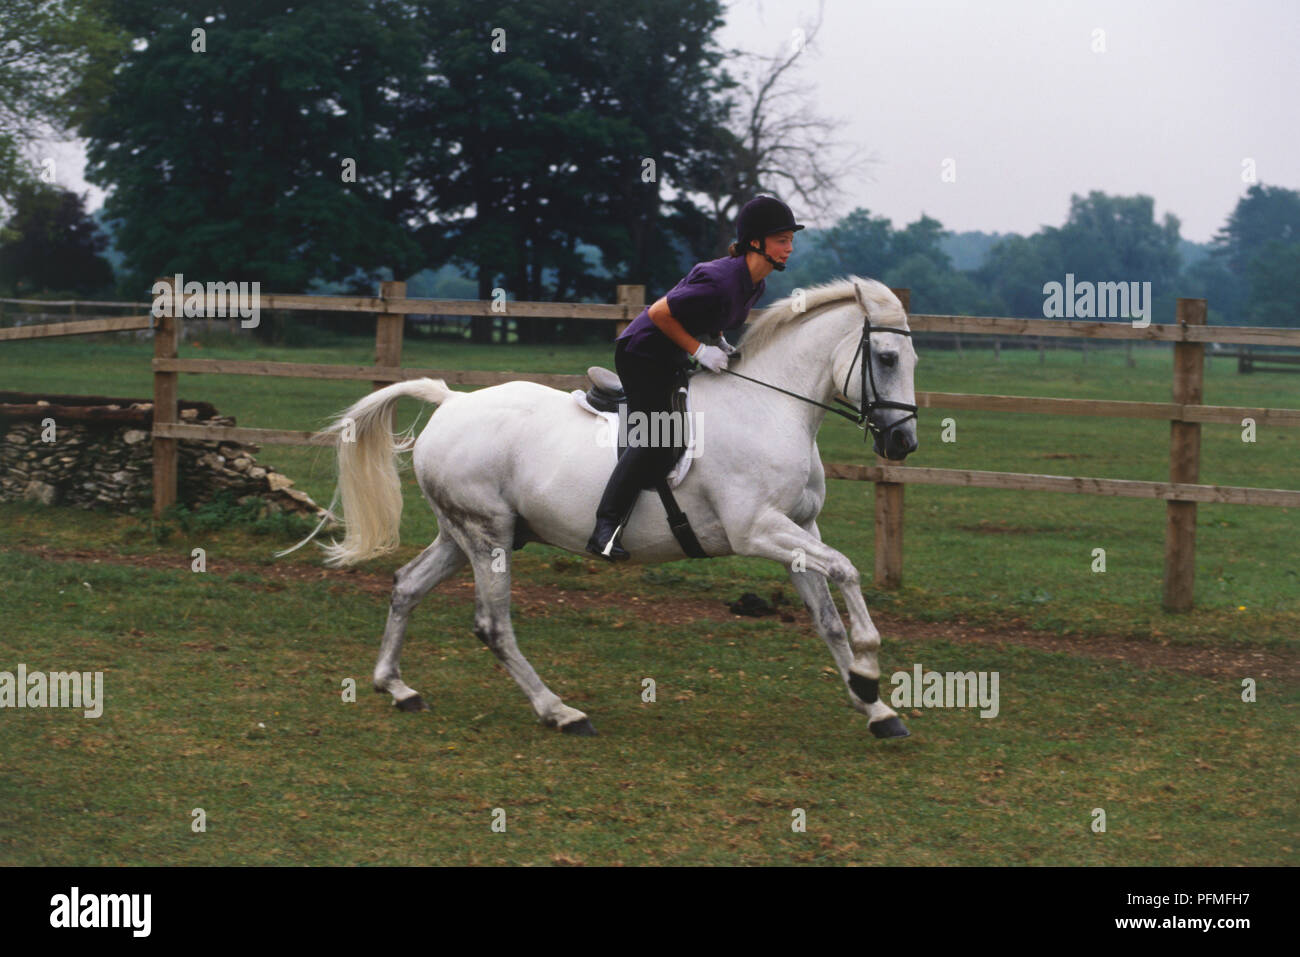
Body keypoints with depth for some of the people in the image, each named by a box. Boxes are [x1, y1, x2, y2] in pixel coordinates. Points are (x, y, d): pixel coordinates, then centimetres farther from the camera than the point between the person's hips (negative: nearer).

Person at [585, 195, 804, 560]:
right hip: (641, 354, -10)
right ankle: (606, 526, -19)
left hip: (673, 361, 10)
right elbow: (659, 313, -25)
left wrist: (719, 341, 1)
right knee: (656, 445, -19)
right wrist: (699, 350, -23)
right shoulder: (720, 280, -30)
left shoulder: (755, 283, -1)